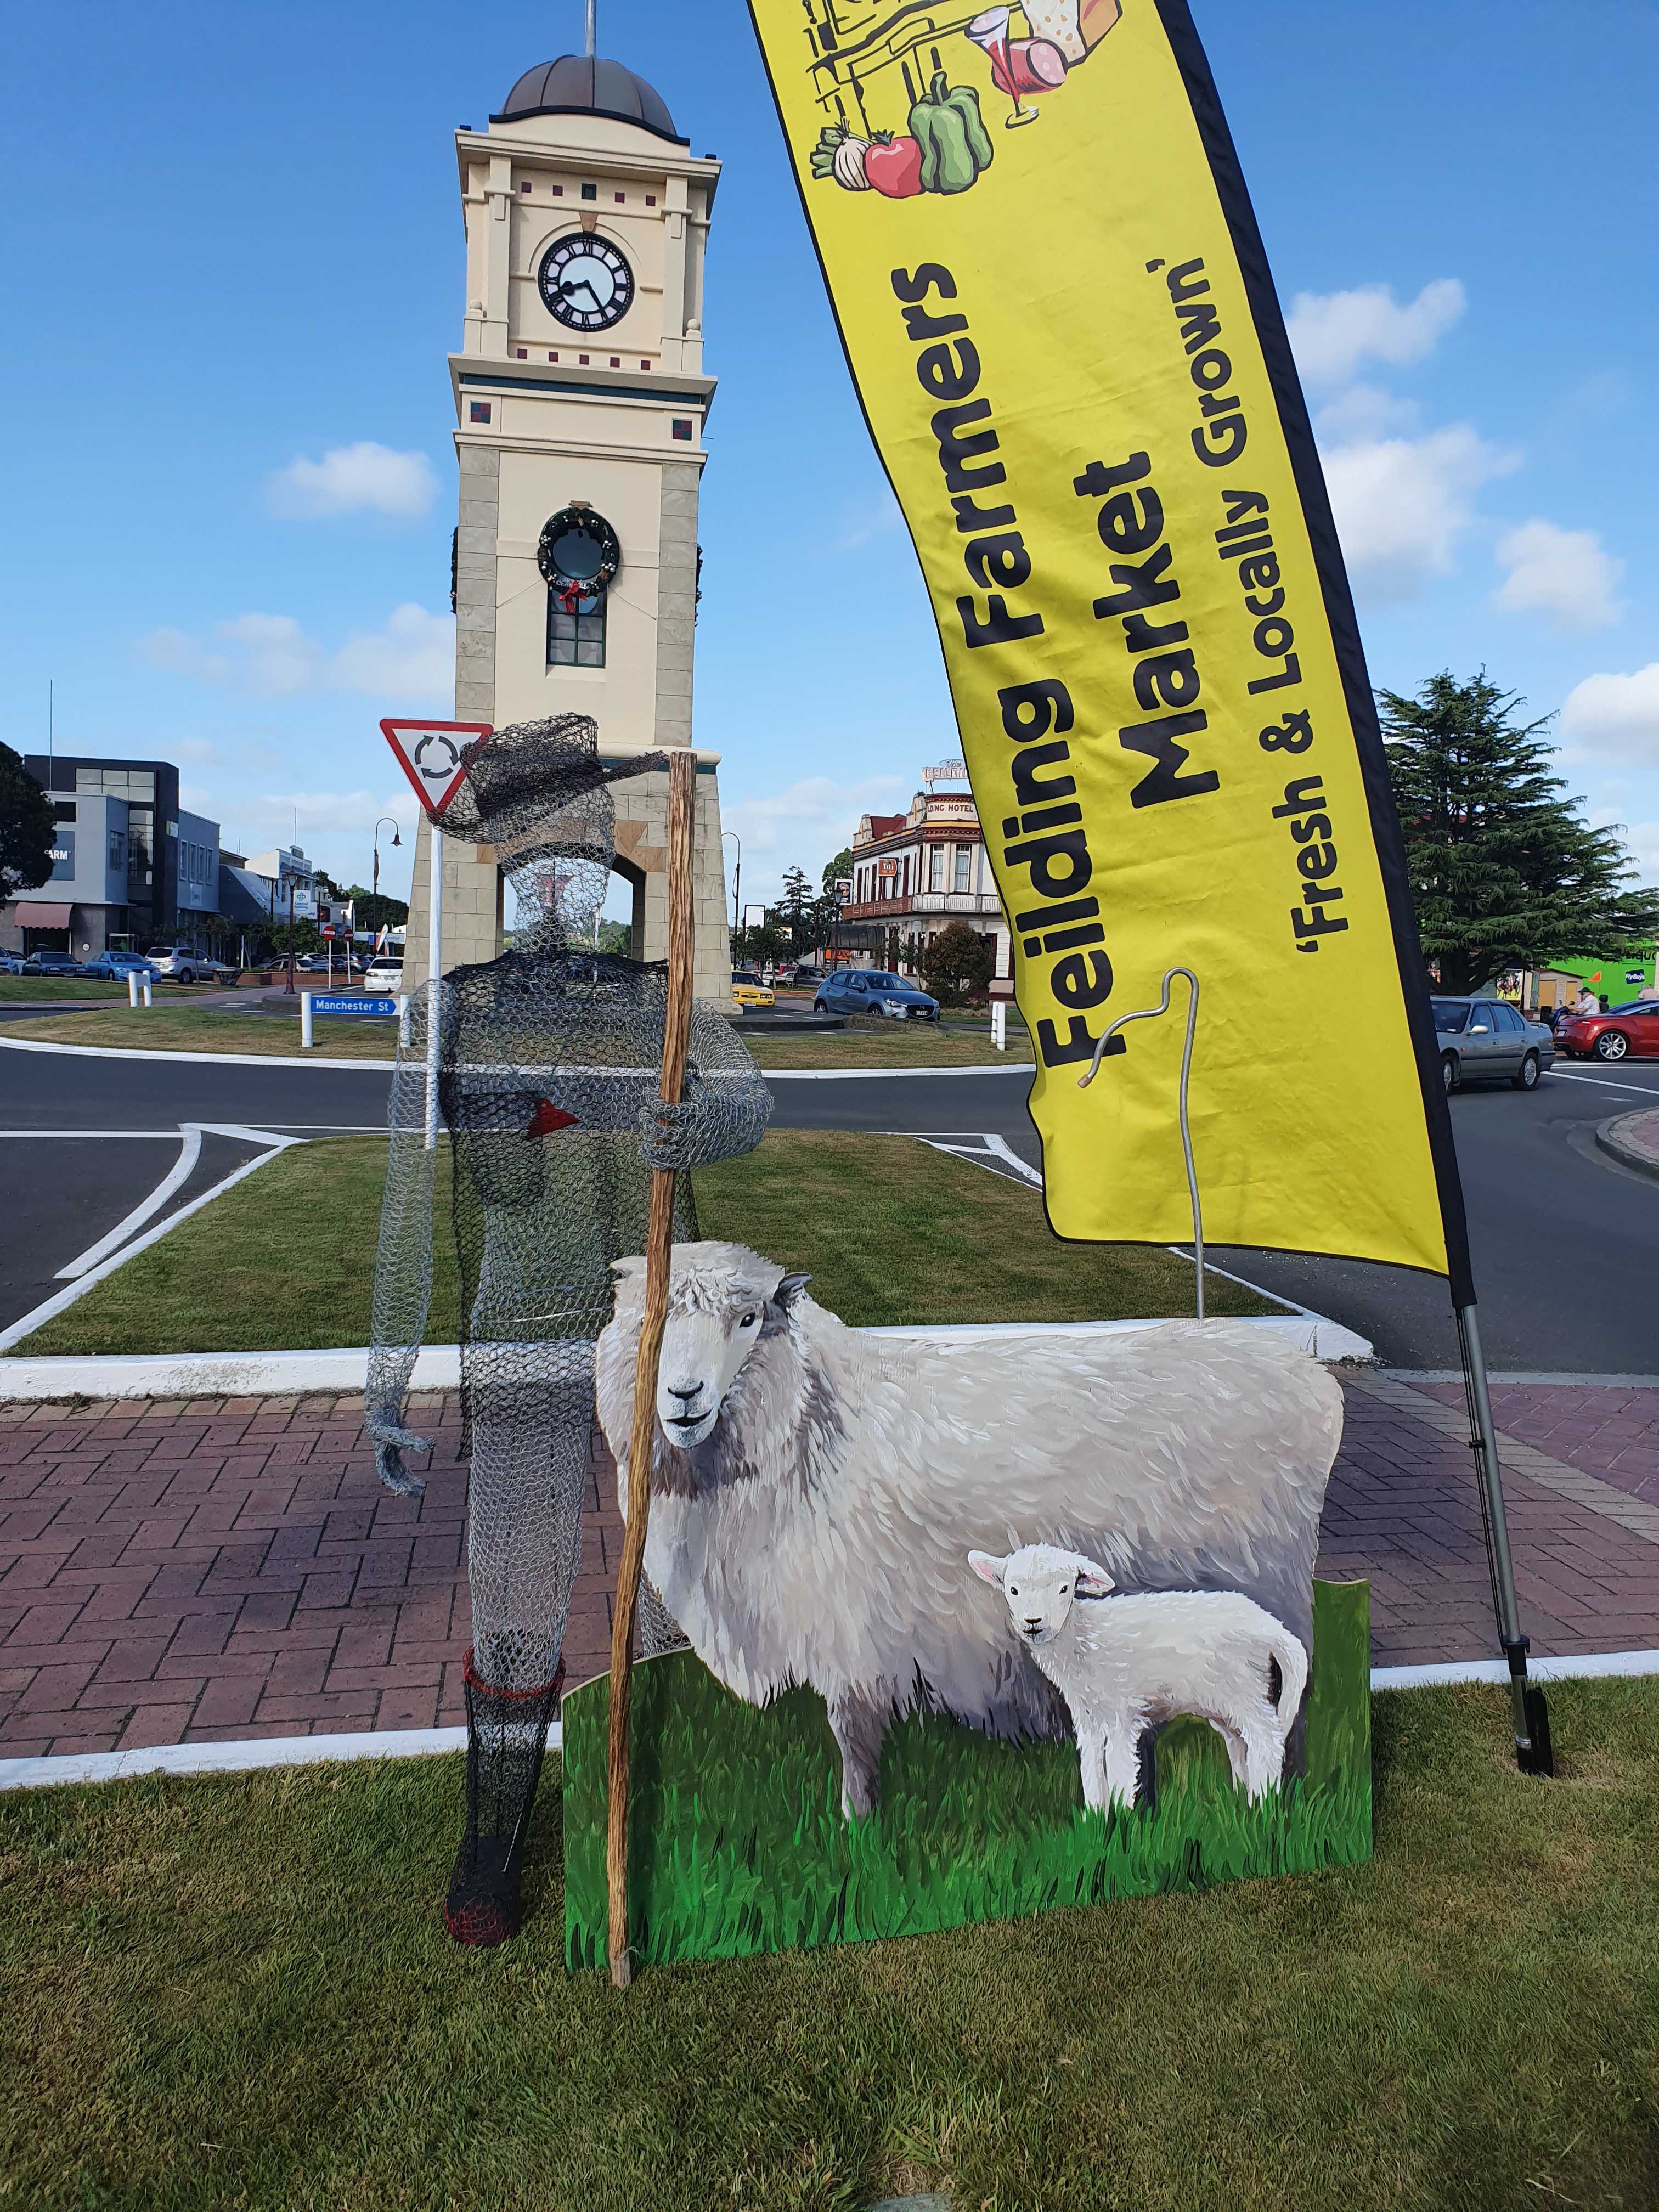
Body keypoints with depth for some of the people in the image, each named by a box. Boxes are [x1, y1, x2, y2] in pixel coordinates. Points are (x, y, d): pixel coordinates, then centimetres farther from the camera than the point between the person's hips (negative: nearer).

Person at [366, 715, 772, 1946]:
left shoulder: (664, 1001, 4)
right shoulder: (455, 1011, 0)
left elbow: (748, 1103, -11)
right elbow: (410, 1203, -2)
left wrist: (695, 1126, -37)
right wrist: (389, 1378, -5)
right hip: (524, 1345, -1)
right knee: (515, 1598, 5)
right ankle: (493, 1840, 27)